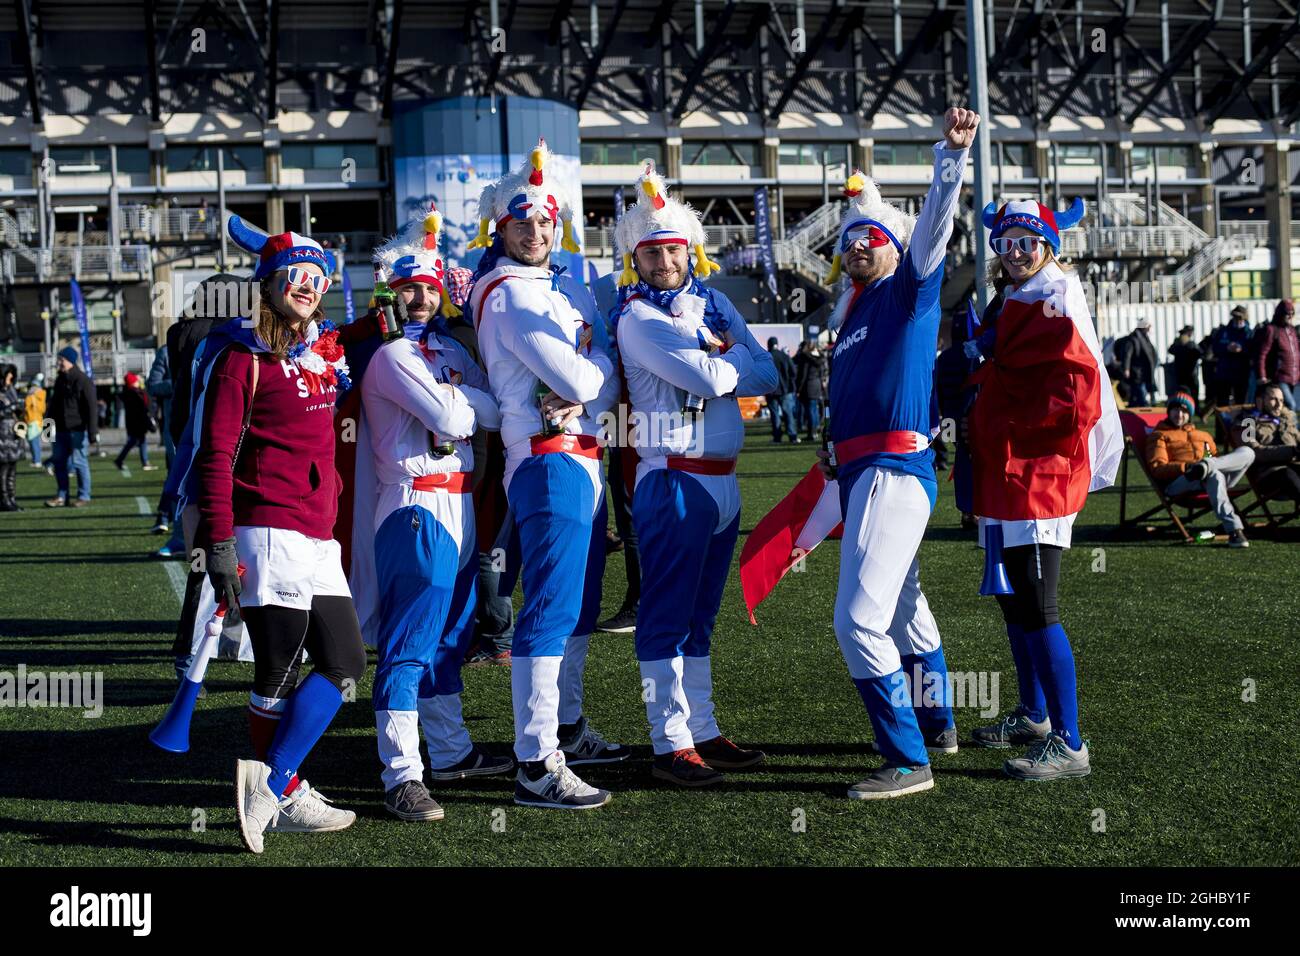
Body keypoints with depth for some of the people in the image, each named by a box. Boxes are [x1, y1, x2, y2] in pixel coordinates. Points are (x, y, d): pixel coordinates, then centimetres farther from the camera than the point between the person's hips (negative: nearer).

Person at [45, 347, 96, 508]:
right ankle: (62, 496, 16)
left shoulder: (83, 380, -9)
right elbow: (54, 404, 21)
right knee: (59, 461, 9)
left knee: (79, 462, -3)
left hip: (77, 429, -8)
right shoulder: (59, 380, 14)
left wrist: (92, 431, -18)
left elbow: (92, 407, -13)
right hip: (61, 429, 8)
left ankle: (84, 496, 5)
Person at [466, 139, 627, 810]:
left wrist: (582, 397, -8)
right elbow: (581, 378, -19)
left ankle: (568, 728, 33)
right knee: (549, 609, -12)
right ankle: (537, 766, -11)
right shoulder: (508, 295, -11)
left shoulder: (568, 287, 17)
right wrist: (598, 363, 1)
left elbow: (607, 383, 12)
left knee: (578, 604, 19)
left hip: (583, 460, 10)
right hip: (550, 461, -10)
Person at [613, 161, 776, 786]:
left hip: (723, 481, 7)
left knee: (700, 615, 13)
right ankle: (670, 744, 3)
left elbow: (767, 377, 6)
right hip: (674, 482, -7)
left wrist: (720, 358, -9)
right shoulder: (637, 318, -8)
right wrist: (736, 359, 0)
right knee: (667, 615, -2)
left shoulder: (713, 302, 14)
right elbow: (707, 379, -19)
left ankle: (703, 732, 21)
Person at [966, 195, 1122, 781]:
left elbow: (1077, 393, -21)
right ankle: (1034, 717, 33)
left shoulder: (1054, 304, -11)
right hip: (1006, 477, 10)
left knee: (1037, 610, -11)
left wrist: (1008, 428, -15)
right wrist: (981, 428, 11)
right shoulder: (1013, 305, 18)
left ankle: (1068, 745, -6)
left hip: (1037, 475, -10)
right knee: (1014, 601, 18)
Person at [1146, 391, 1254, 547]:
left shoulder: (1204, 435, 38)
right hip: (1179, 482, -5)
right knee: (1214, 474, -40)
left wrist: (1210, 463, 5)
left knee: (1247, 452, -17)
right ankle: (1234, 530, -51)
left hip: (1210, 480, 5)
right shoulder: (1159, 435, 21)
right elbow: (1157, 469, 4)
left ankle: (1206, 465, -40)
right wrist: (1186, 467, -14)